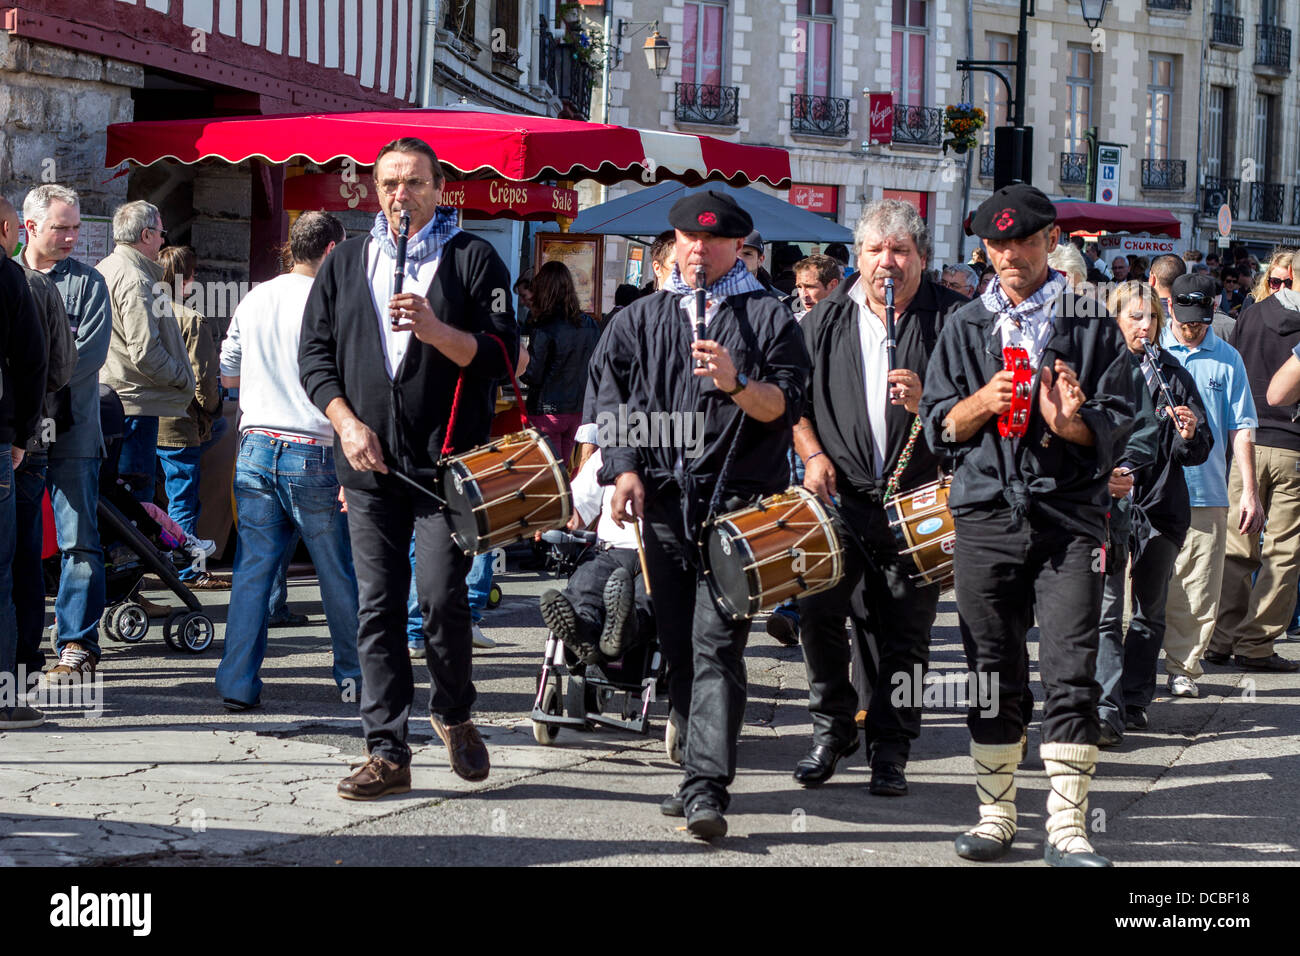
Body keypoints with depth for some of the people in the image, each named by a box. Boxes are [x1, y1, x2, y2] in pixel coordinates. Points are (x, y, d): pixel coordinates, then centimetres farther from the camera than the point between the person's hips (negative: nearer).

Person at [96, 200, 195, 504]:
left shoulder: (101, 271, 16)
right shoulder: (135, 280, -15)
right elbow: (144, 353, -22)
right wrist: (183, 379, -7)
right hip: (134, 404, -10)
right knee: (137, 492, -7)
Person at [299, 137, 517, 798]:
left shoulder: (473, 259, 3)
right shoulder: (347, 262, 14)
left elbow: (500, 355, -4)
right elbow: (315, 353, 13)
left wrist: (434, 329, -20)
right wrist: (346, 421, -2)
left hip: (448, 461, -3)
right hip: (371, 464, 3)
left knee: (442, 599, -9)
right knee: (378, 607, 2)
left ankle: (453, 713, 18)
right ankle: (387, 753, 6)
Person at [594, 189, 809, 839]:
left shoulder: (770, 318, 7)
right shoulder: (641, 319, 17)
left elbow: (784, 406, -1)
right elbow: (611, 400, 14)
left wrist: (735, 384, -20)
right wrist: (624, 470, -1)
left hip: (738, 504, -4)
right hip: (663, 499, 4)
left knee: (716, 645, -13)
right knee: (677, 645, 7)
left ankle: (706, 787, -19)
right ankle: (700, 769, 20)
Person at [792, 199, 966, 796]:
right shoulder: (827, 320, 9)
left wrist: (927, 402, -19)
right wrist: (813, 454, 0)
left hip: (916, 501, -2)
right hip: (839, 495, 2)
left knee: (904, 632, 2)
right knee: (817, 611, -4)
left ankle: (890, 751, 14)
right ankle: (832, 729, 15)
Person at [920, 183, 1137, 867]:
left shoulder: (1091, 326, 8)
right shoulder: (965, 327, 14)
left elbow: (1117, 424, 3)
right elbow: (939, 425, 10)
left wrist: (1070, 421, -18)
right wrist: (983, 401, -10)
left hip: (1069, 516, -2)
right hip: (986, 515, 2)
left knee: (1071, 675, -8)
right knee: (993, 675, 5)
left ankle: (1066, 828, -3)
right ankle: (995, 815, 16)